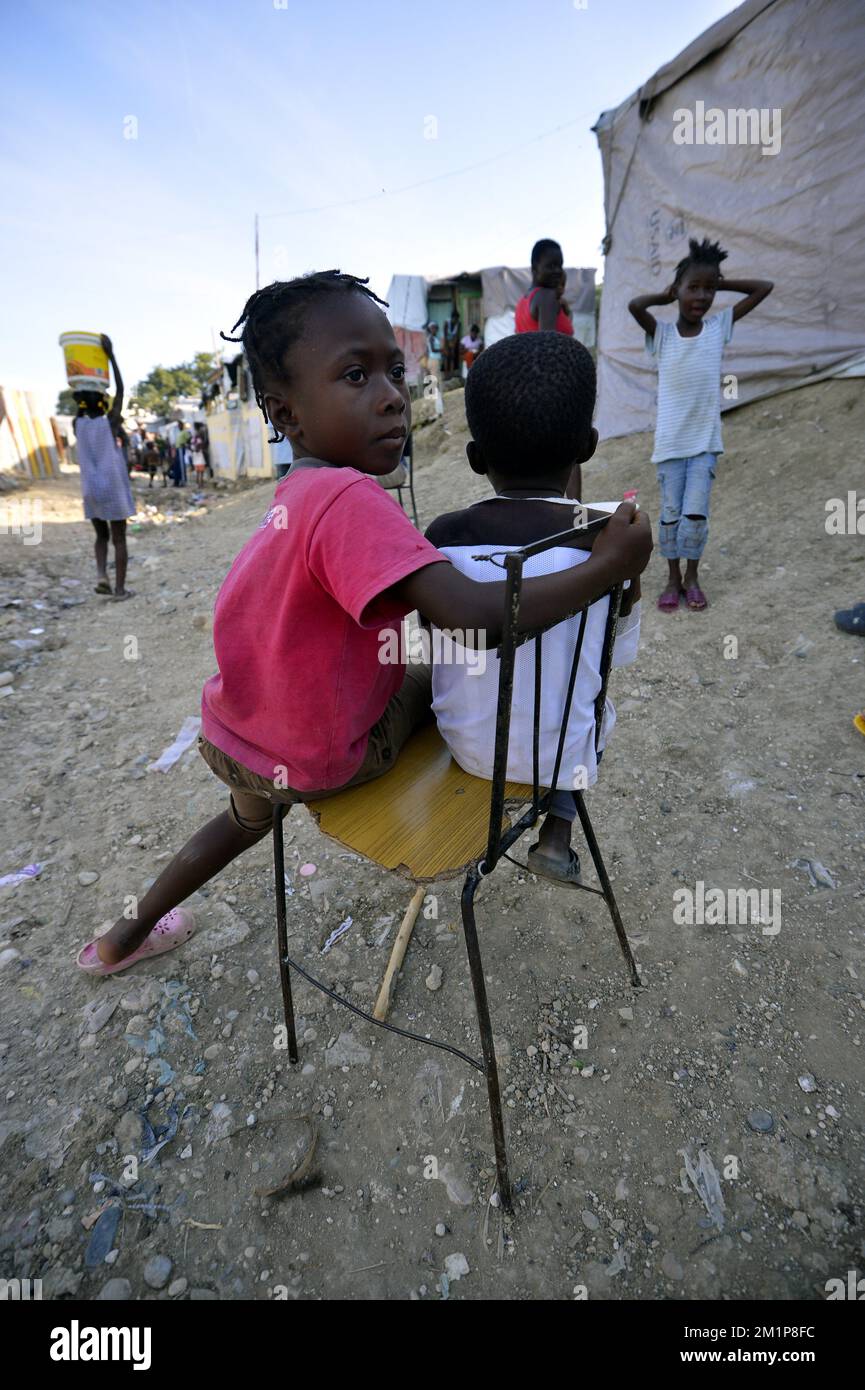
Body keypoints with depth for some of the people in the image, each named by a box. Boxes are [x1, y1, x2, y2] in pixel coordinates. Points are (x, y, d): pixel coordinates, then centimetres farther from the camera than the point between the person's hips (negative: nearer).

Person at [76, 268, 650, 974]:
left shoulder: (296, 493, -3)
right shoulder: (350, 500, -32)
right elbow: (470, 615, -41)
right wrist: (605, 567, -30)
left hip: (234, 735, 7)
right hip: (315, 762, -7)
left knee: (251, 816, 39)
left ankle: (122, 939, 57)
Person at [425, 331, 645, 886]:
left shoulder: (443, 536, -14)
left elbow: (440, 633, 0)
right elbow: (621, 652, -4)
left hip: (466, 742, 2)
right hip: (559, 752, -1)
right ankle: (557, 833, 25)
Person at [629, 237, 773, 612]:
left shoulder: (719, 326, 5)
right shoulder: (661, 334, -2)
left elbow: (764, 287, 6)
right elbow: (634, 305, -19)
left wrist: (721, 283, 7)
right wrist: (665, 296, -2)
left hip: (706, 440, 1)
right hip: (670, 441, -1)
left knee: (696, 512, -2)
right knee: (670, 513, 5)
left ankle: (692, 577, 14)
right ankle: (673, 578, 18)